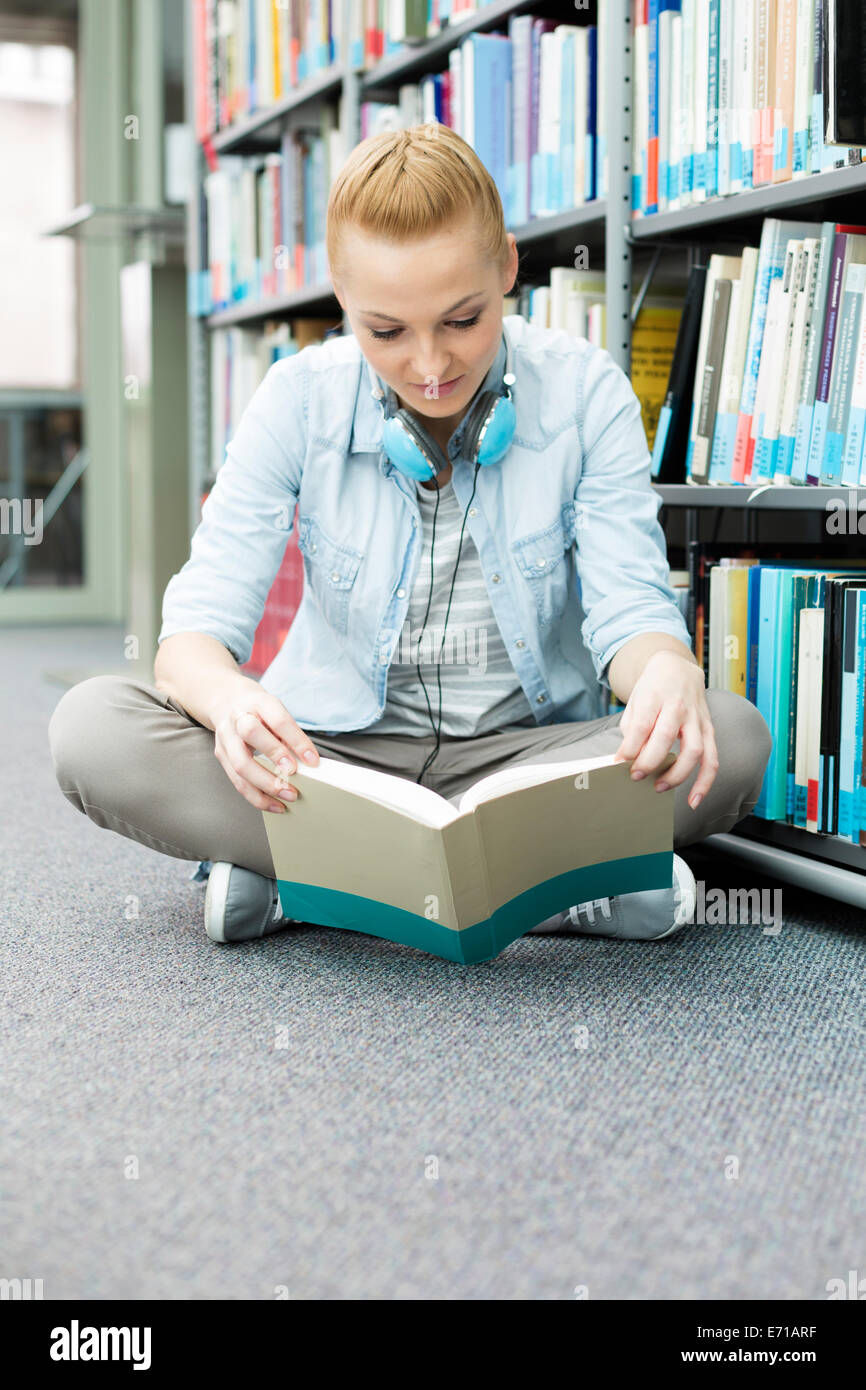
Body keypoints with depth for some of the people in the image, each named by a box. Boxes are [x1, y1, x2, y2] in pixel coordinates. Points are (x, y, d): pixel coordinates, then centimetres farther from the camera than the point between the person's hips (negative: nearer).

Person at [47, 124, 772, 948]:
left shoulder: (585, 392, -7)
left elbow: (628, 604, -11)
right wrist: (230, 699, -38)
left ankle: (297, 877, -26)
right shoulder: (299, 399, -7)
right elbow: (200, 620, -12)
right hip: (335, 752, 1)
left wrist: (668, 672, -38)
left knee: (731, 739, -29)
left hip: (526, 754, 0)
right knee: (90, 729, -25)